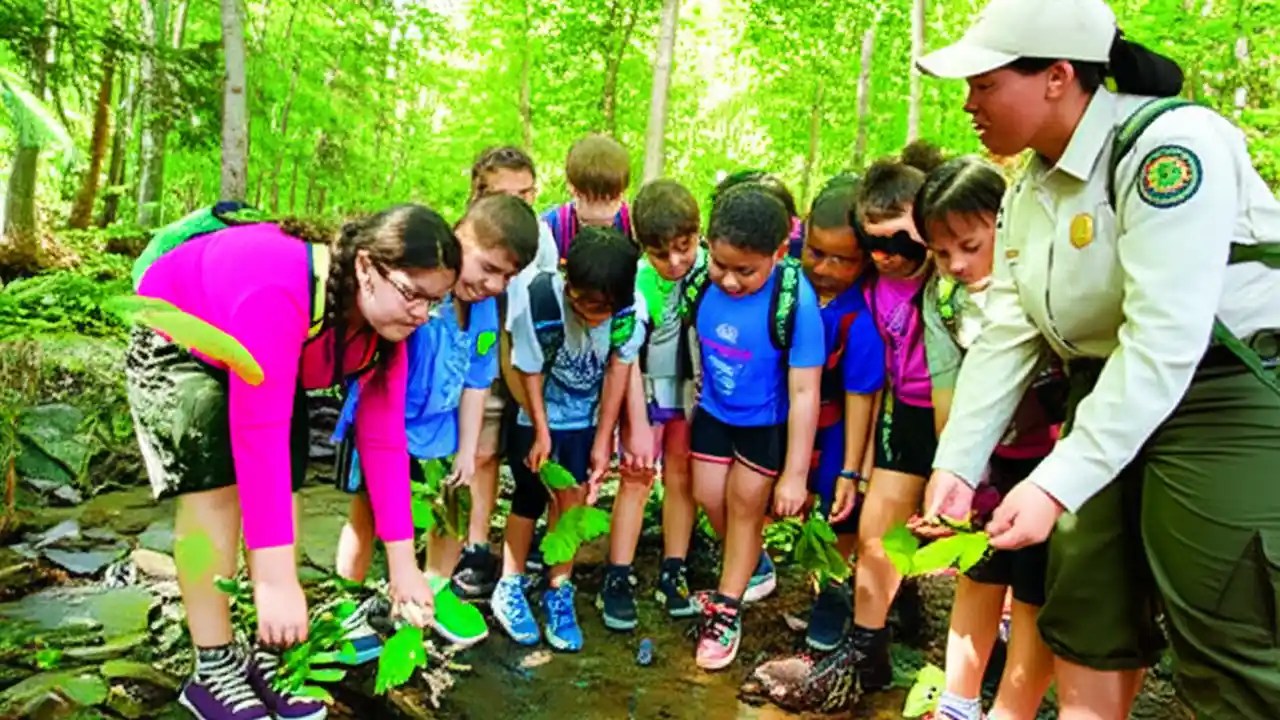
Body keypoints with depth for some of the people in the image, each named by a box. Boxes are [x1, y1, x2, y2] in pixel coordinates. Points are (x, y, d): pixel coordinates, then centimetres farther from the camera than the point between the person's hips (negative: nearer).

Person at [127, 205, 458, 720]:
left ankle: (271, 657, 10)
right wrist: (276, 578, -48)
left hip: (261, 365, 6)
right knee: (213, 489, -18)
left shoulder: (385, 325, -21)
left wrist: (403, 563, -22)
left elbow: (383, 437, -20)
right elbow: (258, 432, -47)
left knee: (280, 492, -2)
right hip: (176, 346, -6)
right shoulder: (279, 292, -45)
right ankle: (213, 670, -5)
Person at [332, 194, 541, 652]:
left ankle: (437, 591, 37)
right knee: (368, 511, 2)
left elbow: (475, 383, 2)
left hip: (438, 426, 6)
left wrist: (466, 451, 5)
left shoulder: (487, 309, -8)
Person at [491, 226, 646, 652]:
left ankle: (559, 592, 18)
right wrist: (541, 433, -8)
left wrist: (603, 440, -8)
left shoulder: (632, 307, -28)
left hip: (588, 415, 2)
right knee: (531, 497, 6)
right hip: (537, 413, -1)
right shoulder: (539, 301, -34)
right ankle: (510, 588, 25)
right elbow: (530, 372, -18)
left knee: (572, 497, 1)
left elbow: (619, 368, -13)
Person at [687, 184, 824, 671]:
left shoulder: (795, 302, -31)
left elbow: (804, 392, -25)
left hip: (767, 421, -4)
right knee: (708, 499, 13)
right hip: (713, 411, 4)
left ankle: (726, 609, 28)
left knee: (745, 504, 8)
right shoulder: (704, 280, -21)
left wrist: (795, 473, -21)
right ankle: (752, 567, 43)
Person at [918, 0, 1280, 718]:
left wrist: (1056, 485, -29)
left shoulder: (1171, 145, -20)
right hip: (1109, 400, 8)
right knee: (1086, 626, 11)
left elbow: (1164, 341, -28)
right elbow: (1008, 336, 0)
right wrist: (957, 464, -7)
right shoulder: (1030, 187, 6)